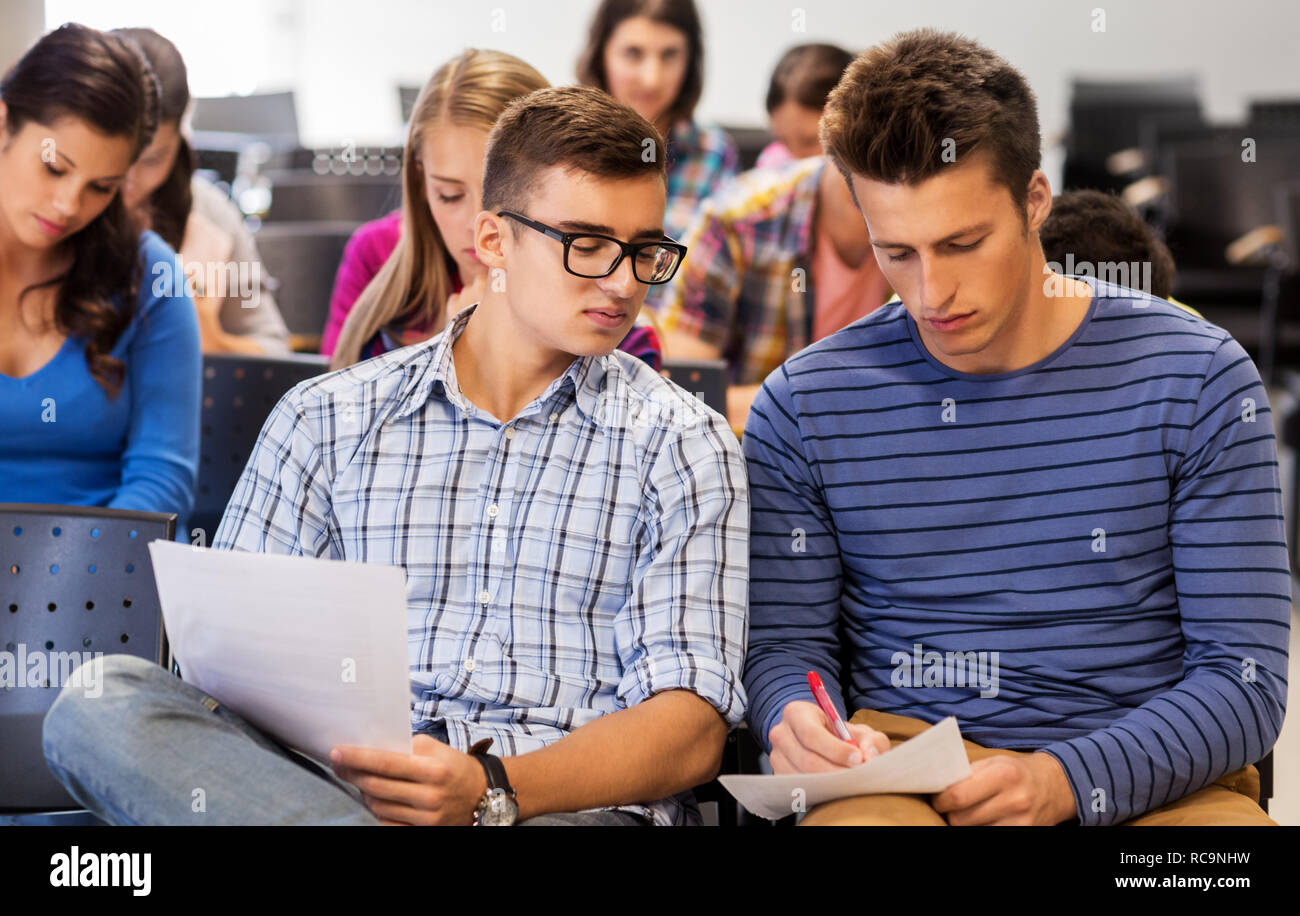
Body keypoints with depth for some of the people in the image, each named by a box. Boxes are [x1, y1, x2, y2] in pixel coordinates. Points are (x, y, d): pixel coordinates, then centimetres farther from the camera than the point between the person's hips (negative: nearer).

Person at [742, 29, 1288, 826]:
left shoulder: (1193, 380, 0)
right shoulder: (805, 408, 5)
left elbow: (1244, 678, -3)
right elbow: (786, 641, 11)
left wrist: (1064, 781, -18)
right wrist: (796, 720, -14)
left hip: (1153, 780, 1)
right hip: (903, 775, -1)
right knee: (856, 821, -36)